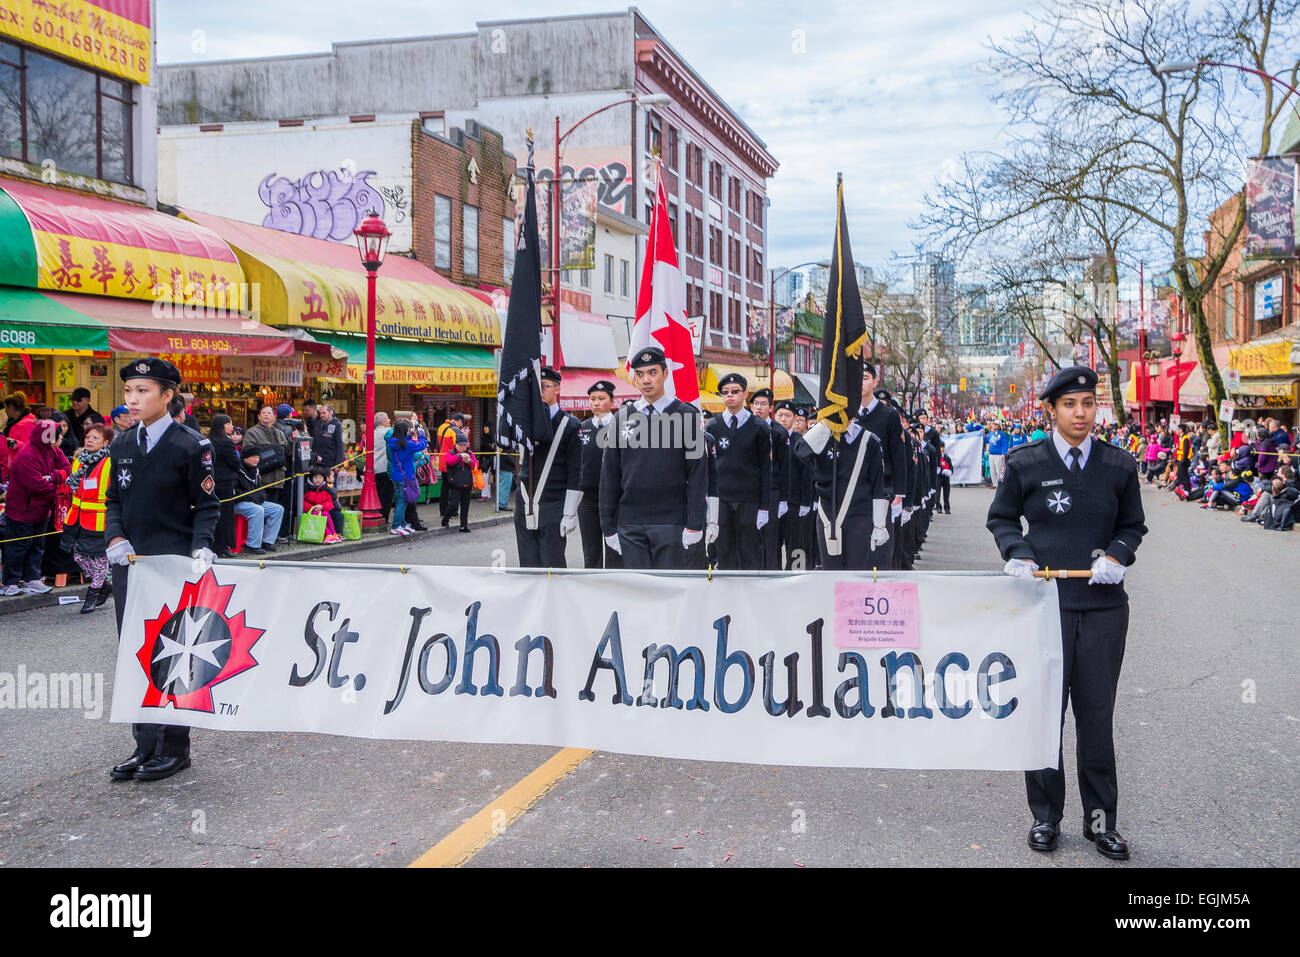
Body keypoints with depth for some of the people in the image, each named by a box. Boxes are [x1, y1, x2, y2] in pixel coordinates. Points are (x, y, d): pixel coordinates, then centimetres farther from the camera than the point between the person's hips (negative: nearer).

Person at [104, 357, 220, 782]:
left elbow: (207, 506, -4)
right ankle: (145, 745, 21)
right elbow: (113, 500, 17)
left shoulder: (190, 445, -6)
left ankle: (175, 748, 12)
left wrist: (200, 548, -18)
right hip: (130, 563, 6)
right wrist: (115, 537, -1)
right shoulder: (121, 445, 10)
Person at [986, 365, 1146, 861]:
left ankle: (1101, 818, 22)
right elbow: (1000, 518, 9)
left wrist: (1117, 555, -6)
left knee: (1097, 713, 8)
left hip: (1102, 603, 2)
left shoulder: (1119, 465, 5)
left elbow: (1133, 525, 14)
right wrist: (1017, 554, -10)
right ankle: (1046, 815, 20)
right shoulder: (1026, 463, 0)